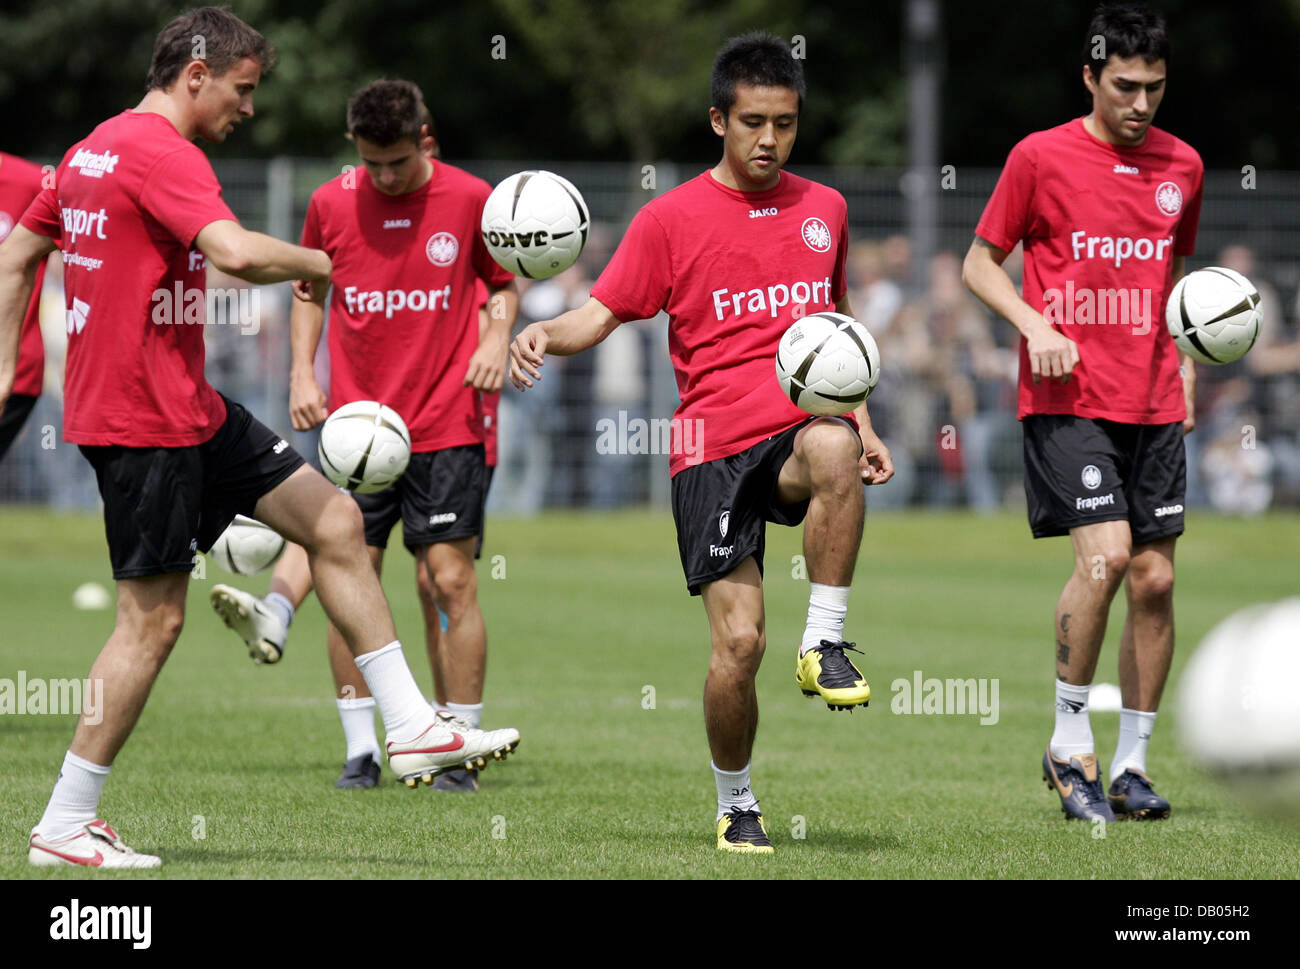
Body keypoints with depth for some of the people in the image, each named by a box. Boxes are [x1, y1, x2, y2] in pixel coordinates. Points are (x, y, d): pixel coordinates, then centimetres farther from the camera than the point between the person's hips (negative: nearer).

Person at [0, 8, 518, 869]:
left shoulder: (95, 150, 15)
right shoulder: (161, 153, -17)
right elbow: (236, 252, -33)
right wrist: (318, 263, -14)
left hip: (189, 410, 11)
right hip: (144, 421, -11)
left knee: (335, 519, 9)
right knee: (154, 619, -5)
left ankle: (413, 729, 11)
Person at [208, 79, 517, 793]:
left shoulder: (470, 199, -2)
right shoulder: (332, 203, 3)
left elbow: (504, 284, 11)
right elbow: (311, 288, 17)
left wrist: (496, 339, -8)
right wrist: (303, 371, 5)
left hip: (446, 425, -2)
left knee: (449, 581, -5)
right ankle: (360, 750, 3)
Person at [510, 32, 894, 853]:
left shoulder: (824, 209, 14)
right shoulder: (672, 219, 3)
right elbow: (601, 315, 0)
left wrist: (859, 421, 17)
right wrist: (543, 334, -21)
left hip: (800, 431, 2)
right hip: (714, 448, -2)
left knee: (834, 453, -38)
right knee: (739, 641, -11)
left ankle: (825, 645, -23)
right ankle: (736, 807, 12)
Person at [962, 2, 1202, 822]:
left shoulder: (1182, 165, 11)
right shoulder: (1040, 157, -3)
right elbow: (980, 265, 3)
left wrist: (1184, 359, 10)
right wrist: (1036, 324, -13)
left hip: (1154, 406, 5)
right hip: (1069, 399, -5)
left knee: (1155, 578, 1)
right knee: (1106, 555, -19)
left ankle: (1133, 765, 11)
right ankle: (1069, 744, -3)